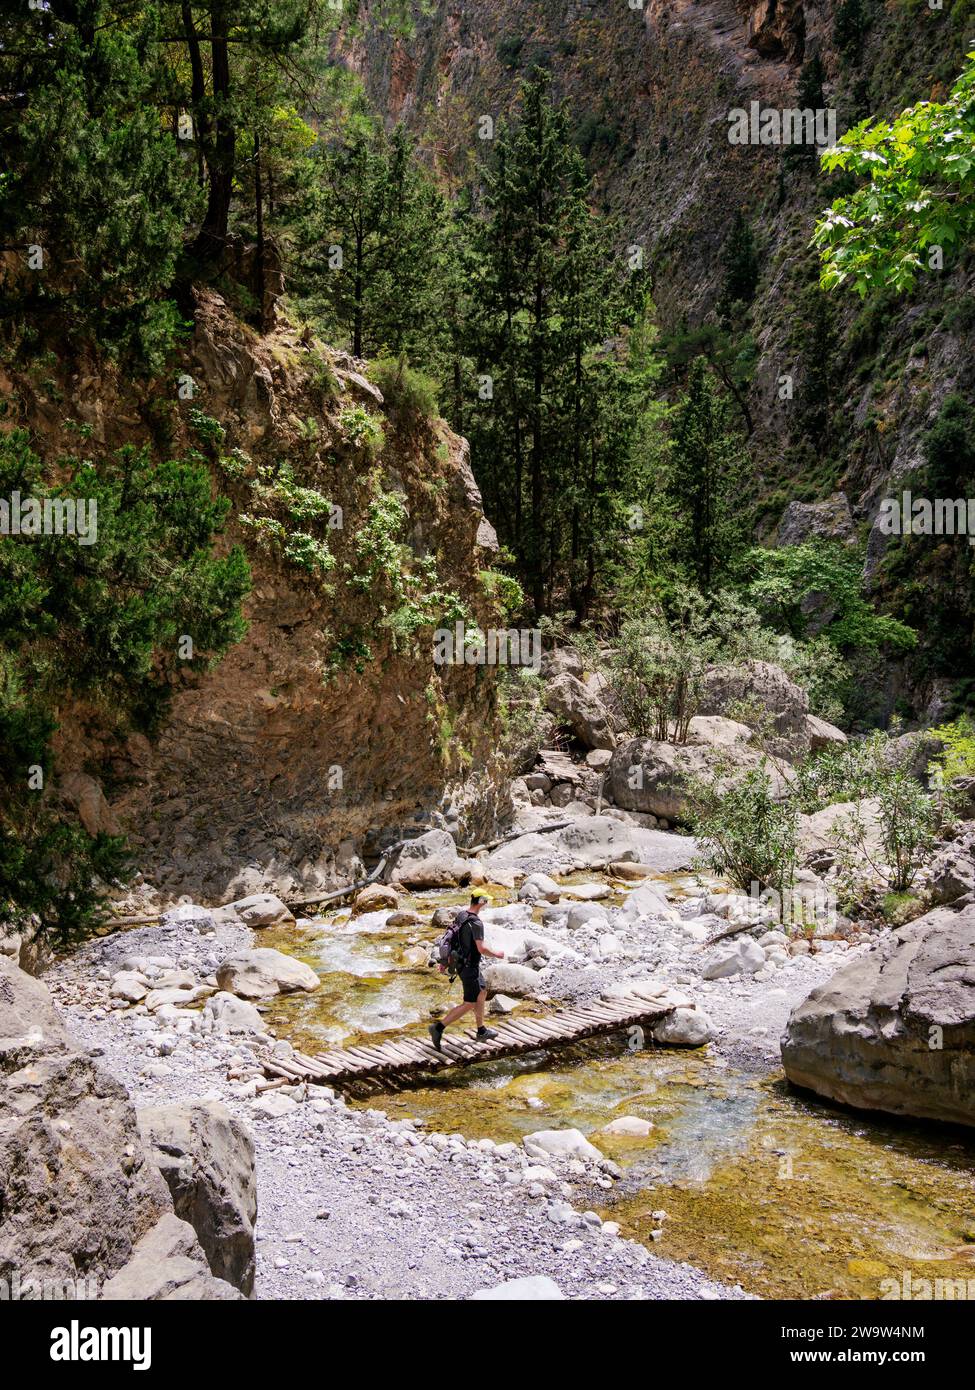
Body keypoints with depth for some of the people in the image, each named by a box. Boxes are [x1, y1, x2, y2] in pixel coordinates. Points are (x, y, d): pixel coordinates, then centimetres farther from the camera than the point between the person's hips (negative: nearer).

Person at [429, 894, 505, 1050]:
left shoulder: (461, 916, 3)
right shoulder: (476, 923, -25)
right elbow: (481, 949, -26)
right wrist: (496, 955, -8)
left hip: (461, 963, 10)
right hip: (470, 968, -10)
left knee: (482, 993, 22)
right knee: (469, 1004, -2)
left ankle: (481, 1031, 31)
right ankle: (438, 1028, -6)